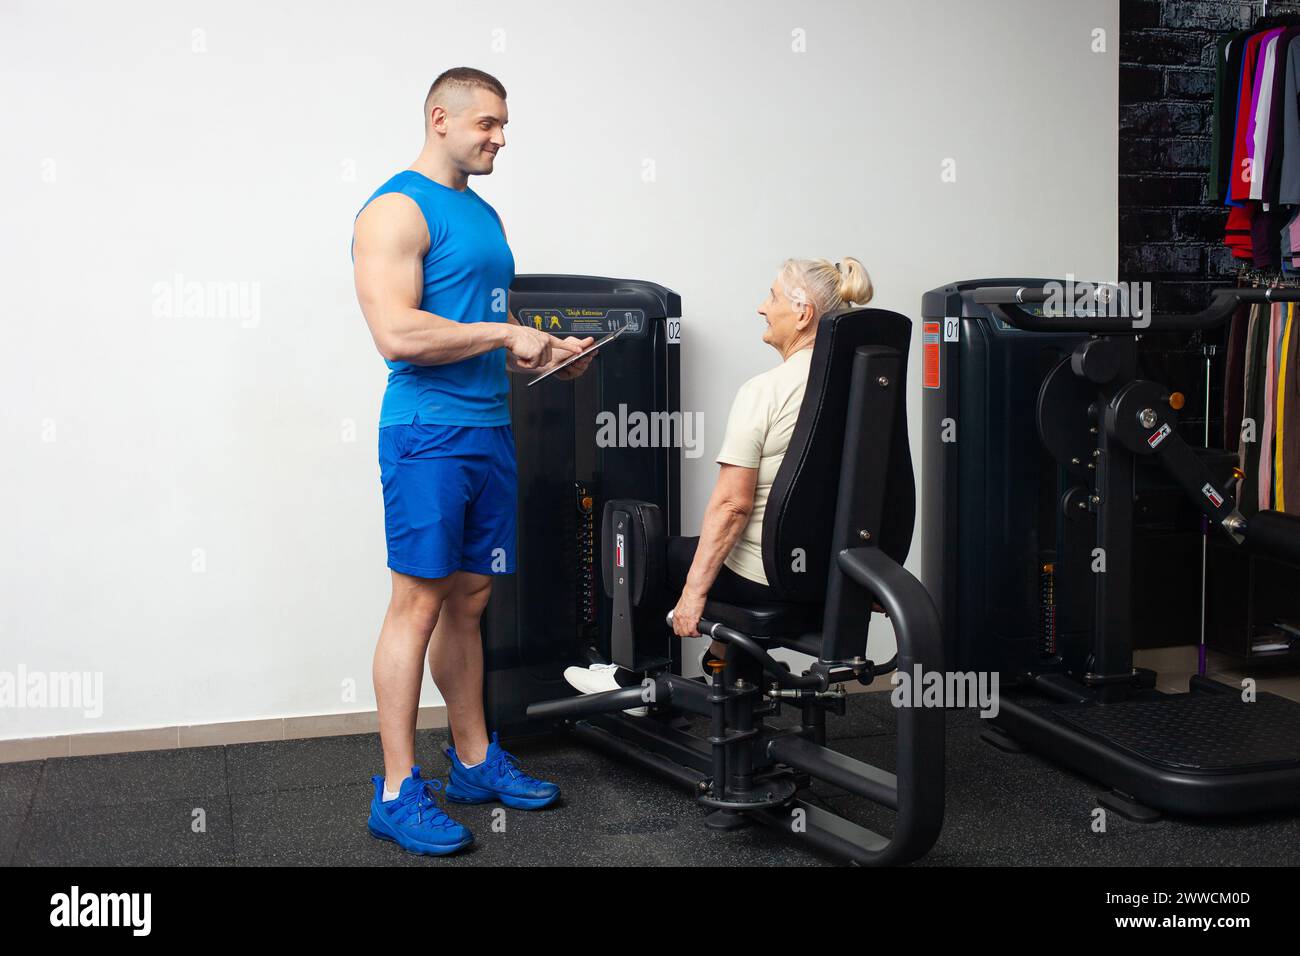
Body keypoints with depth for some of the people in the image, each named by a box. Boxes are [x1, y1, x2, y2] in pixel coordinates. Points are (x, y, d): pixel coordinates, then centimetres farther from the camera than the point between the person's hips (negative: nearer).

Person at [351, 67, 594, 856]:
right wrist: (503, 333, -15)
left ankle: (475, 762, 24)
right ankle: (399, 793, 2)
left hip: (489, 429, 8)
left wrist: (546, 353, 9)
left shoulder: (484, 214, 19)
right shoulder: (397, 210, -9)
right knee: (419, 605, -6)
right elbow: (397, 334, -20)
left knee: (469, 601, 13)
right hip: (429, 431, -8)